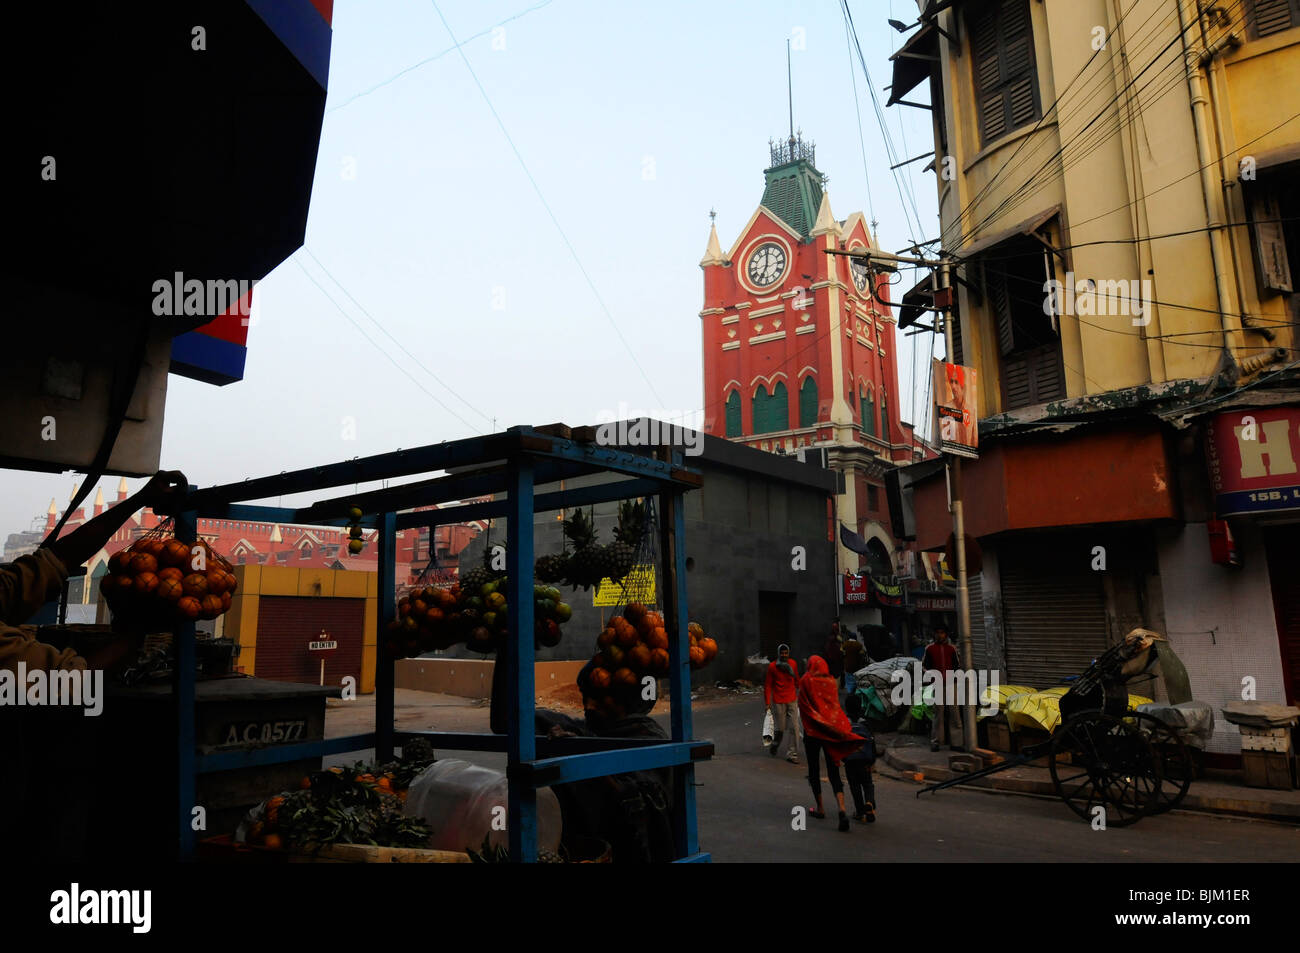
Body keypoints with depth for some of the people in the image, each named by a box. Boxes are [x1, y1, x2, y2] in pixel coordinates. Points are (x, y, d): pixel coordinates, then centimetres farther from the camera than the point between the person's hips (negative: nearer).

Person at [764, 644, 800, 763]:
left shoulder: (793, 664, 2)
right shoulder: (772, 666, -7)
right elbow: (767, 685, -3)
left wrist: (799, 696, 18)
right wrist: (767, 702, -6)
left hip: (792, 700, 3)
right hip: (778, 702, -2)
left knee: (794, 727, -3)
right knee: (779, 728, 5)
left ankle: (793, 754, 3)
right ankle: (774, 745, 34)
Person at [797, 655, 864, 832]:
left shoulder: (806, 682, -6)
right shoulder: (832, 682, 3)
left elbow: (802, 707, -2)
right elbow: (836, 705, 7)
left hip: (813, 731, -3)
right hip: (833, 730, 3)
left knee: (814, 769, 15)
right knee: (833, 772, 3)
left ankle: (820, 808, 22)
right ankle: (842, 810, -14)